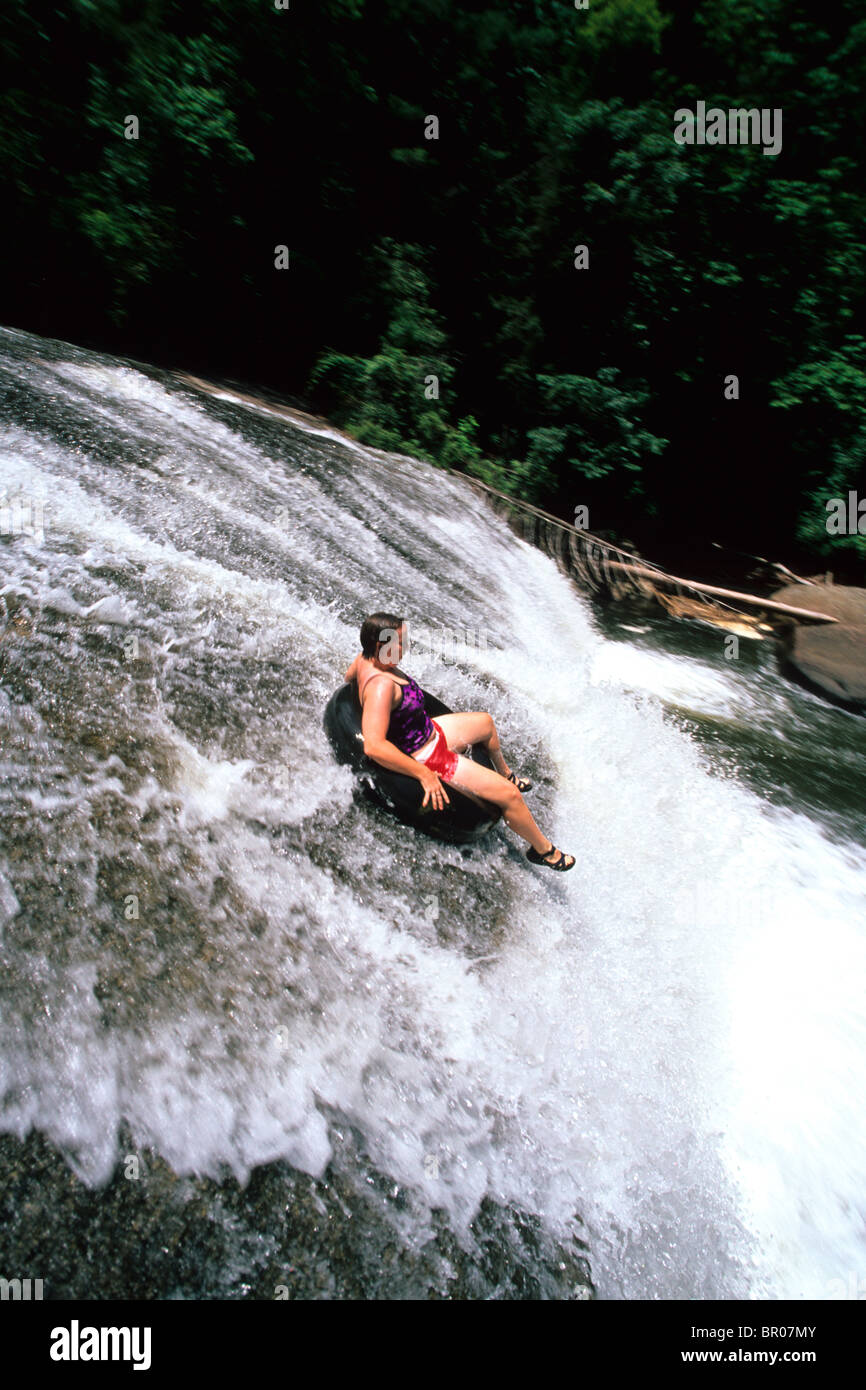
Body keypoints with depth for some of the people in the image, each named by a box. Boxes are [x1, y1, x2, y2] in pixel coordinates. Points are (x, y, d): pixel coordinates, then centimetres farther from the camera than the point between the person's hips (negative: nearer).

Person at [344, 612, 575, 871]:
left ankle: (505, 773, 58)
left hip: (430, 731, 11)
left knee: (486, 723, 31)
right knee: (510, 795, -8)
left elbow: (348, 676, 17)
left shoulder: (366, 658, -8)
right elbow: (373, 745, -45)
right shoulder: (380, 686, -36)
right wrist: (423, 775, -38)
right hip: (429, 759, -10)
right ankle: (543, 849, 18)